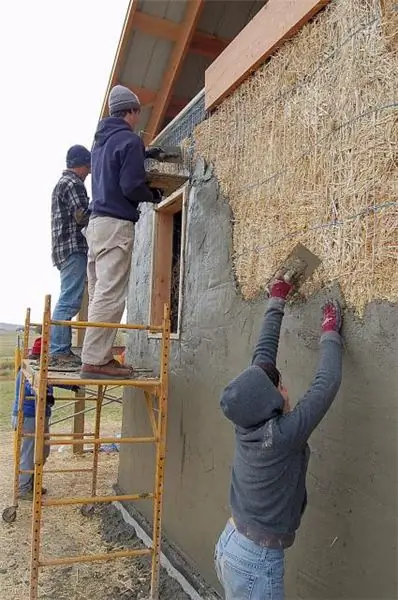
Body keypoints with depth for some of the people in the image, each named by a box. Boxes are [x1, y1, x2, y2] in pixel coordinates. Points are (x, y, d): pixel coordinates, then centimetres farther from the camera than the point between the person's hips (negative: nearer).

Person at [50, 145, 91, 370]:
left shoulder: (63, 182, 25)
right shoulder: (73, 184, -6)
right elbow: (83, 217, -14)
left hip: (65, 249, 11)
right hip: (74, 248, -11)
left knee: (67, 301, 9)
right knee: (69, 302, -14)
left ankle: (62, 351, 10)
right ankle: (59, 354, -16)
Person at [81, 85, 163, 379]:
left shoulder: (101, 139, 20)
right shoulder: (130, 140, -6)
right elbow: (131, 186, -15)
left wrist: (144, 155, 25)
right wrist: (153, 196, 5)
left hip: (97, 221, 9)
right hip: (116, 224, -9)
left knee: (99, 294, 8)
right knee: (110, 296, -11)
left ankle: (99, 355, 11)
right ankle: (95, 360, -12)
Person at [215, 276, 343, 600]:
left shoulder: (248, 423, -10)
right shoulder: (283, 435, -27)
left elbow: (263, 357, -3)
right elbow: (327, 384, -20)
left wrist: (277, 302, 6)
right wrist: (330, 333, -6)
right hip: (257, 560, -7)